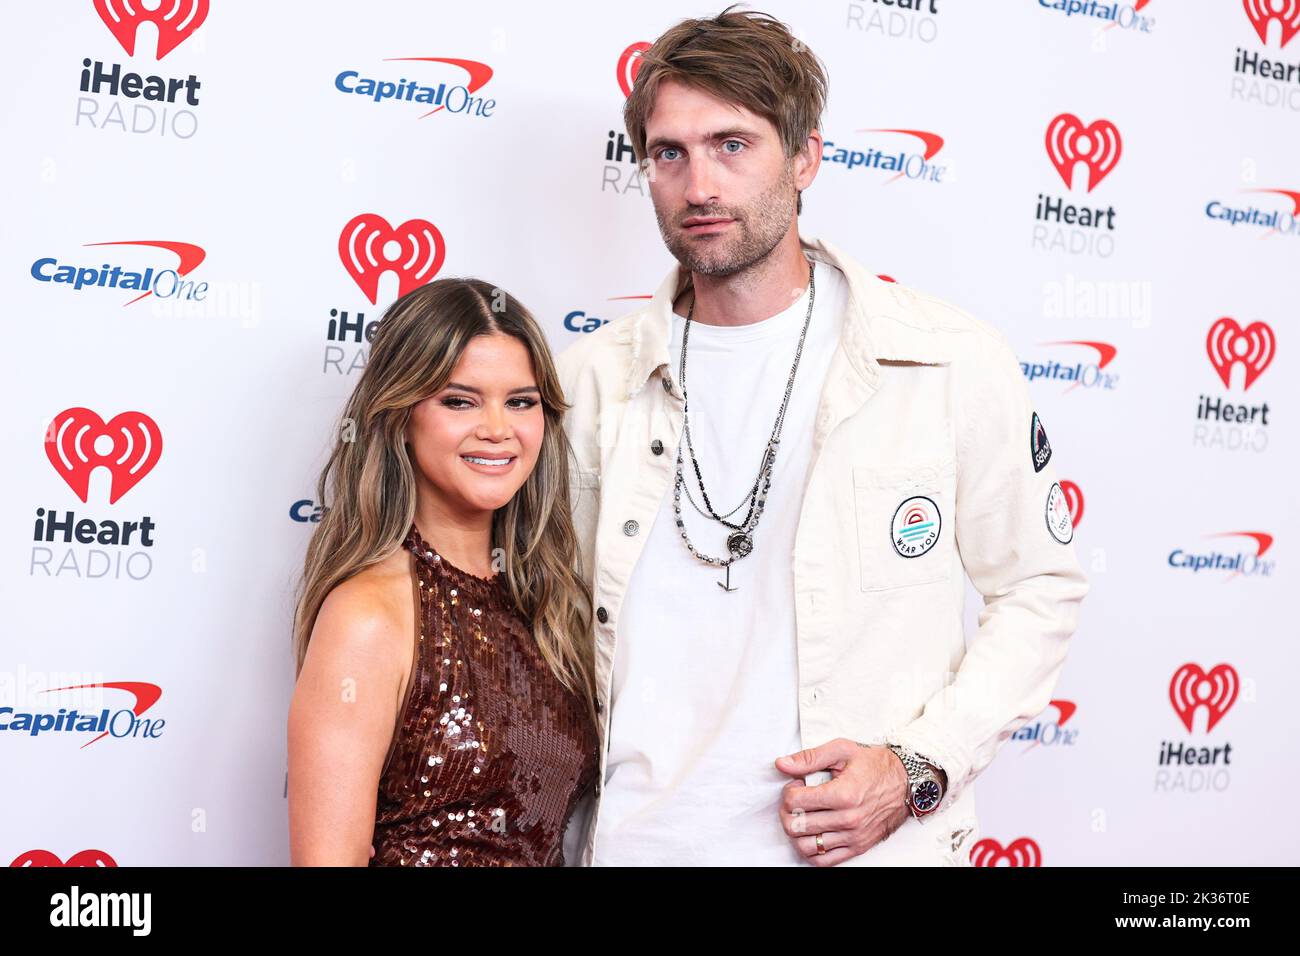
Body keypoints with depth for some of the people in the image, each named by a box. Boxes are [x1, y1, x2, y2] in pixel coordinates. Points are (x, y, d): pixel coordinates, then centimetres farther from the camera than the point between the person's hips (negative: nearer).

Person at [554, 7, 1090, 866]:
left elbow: (1040, 586, 1)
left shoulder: (953, 366, -7)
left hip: (854, 845, -2)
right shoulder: (594, 377, 0)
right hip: (628, 837, 2)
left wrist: (920, 768, -10)